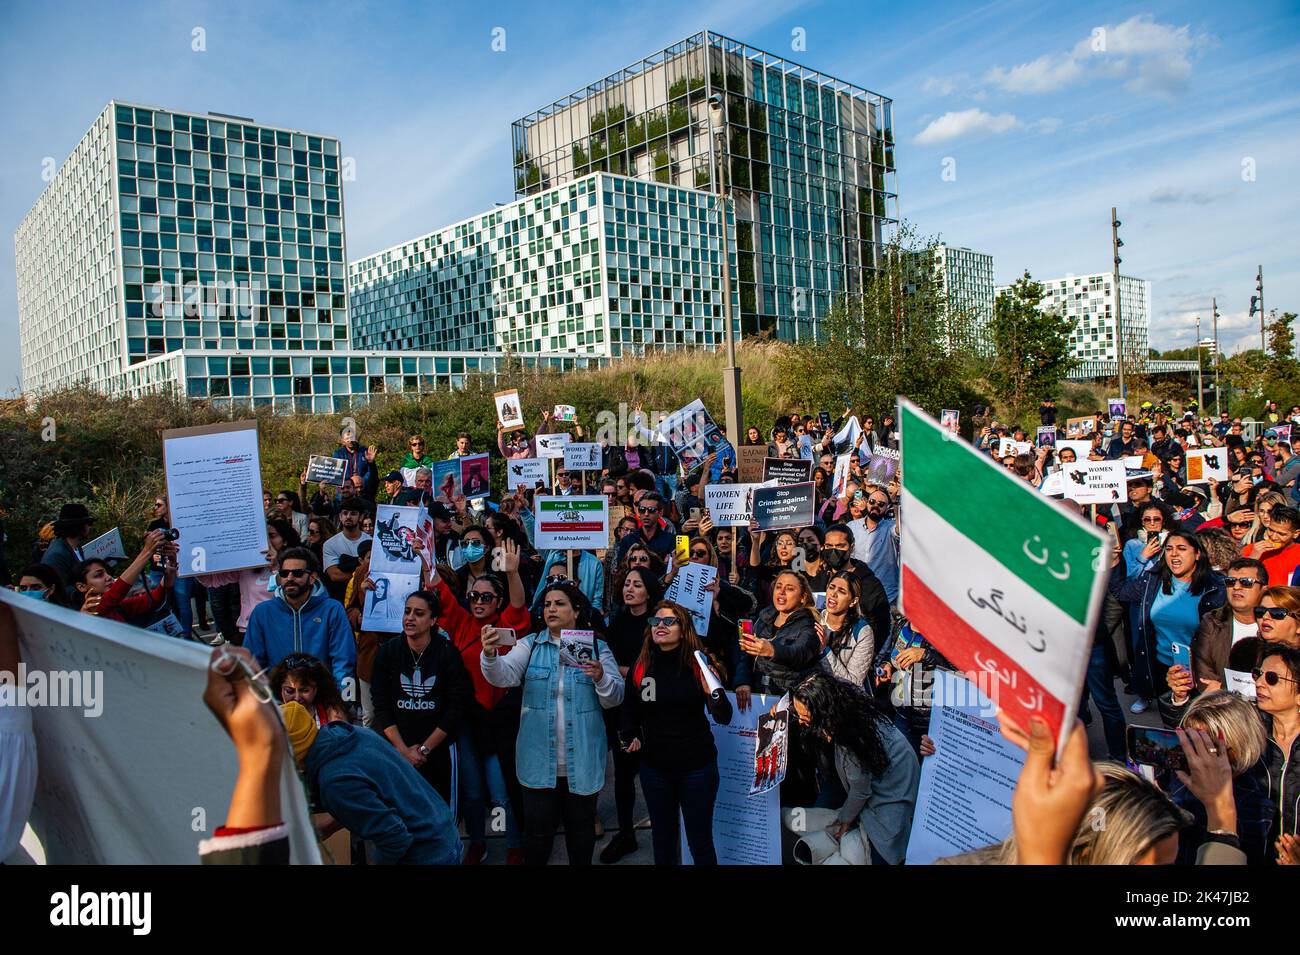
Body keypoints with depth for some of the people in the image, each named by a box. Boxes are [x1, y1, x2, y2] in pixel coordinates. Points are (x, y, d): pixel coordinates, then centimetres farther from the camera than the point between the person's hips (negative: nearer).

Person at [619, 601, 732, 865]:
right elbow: (629, 710, 11)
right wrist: (630, 735, -7)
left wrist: (713, 693, -31)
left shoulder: (698, 665, -10)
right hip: (654, 766, 3)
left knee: (700, 842, 6)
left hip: (697, 766, -3)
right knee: (662, 840, 17)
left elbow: (724, 718, -12)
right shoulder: (640, 667, -1)